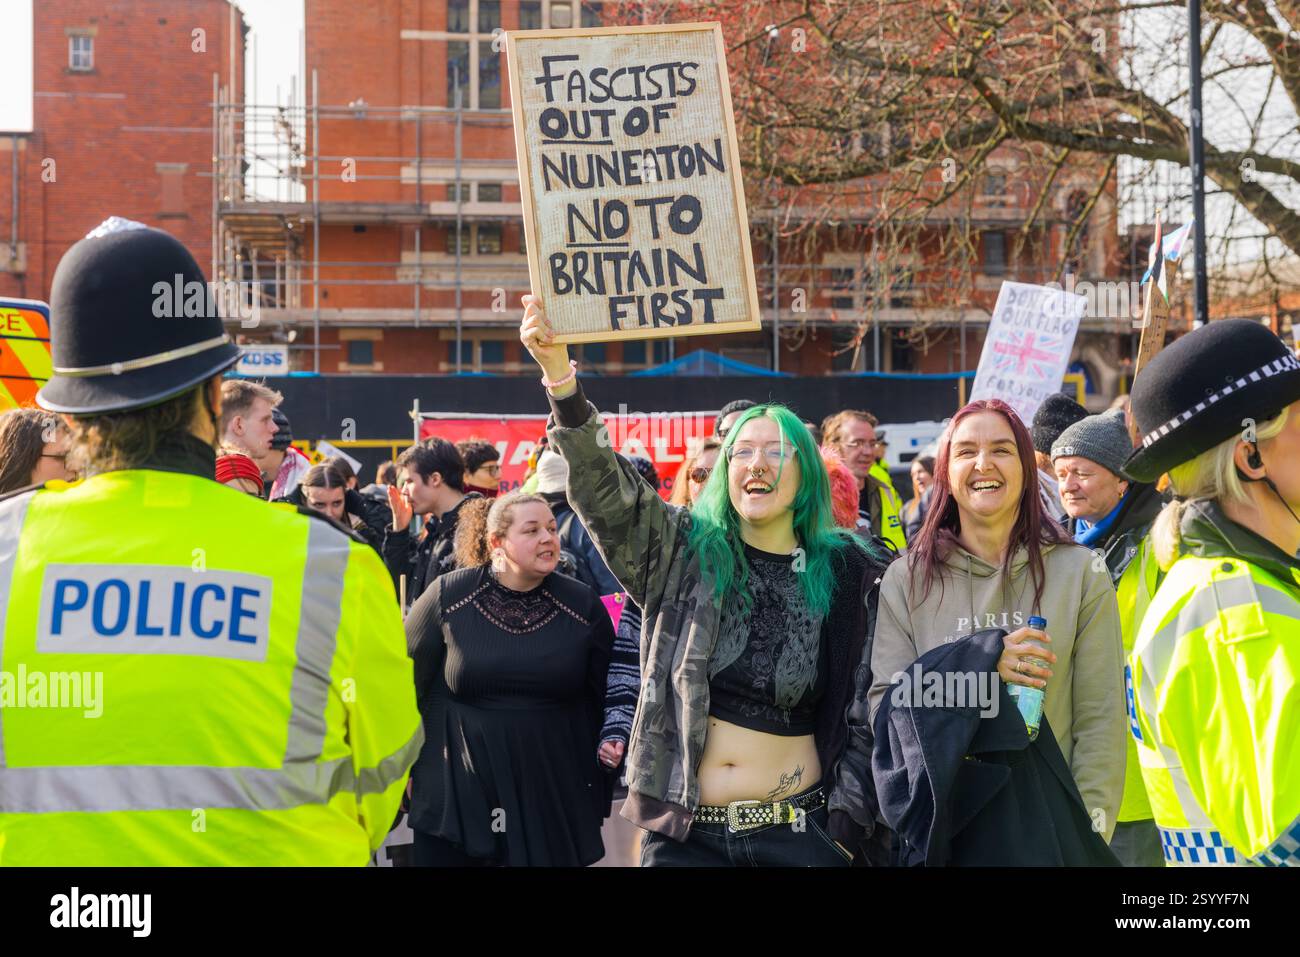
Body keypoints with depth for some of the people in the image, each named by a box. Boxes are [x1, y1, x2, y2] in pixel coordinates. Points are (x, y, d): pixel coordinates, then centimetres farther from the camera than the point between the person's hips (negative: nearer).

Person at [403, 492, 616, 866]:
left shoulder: (583, 605, -2)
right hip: (455, 791, -1)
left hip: (553, 796, 1)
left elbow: (604, 701, 6)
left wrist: (600, 800, 7)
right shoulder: (448, 595, -7)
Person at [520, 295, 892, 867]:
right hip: (685, 831, 0)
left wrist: (851, 819, 1)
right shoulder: (683, 551, 2)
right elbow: (602, 485, -12)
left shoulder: (845, 573, 2)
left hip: (798, 833, 0)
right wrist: (560, 376, -26)